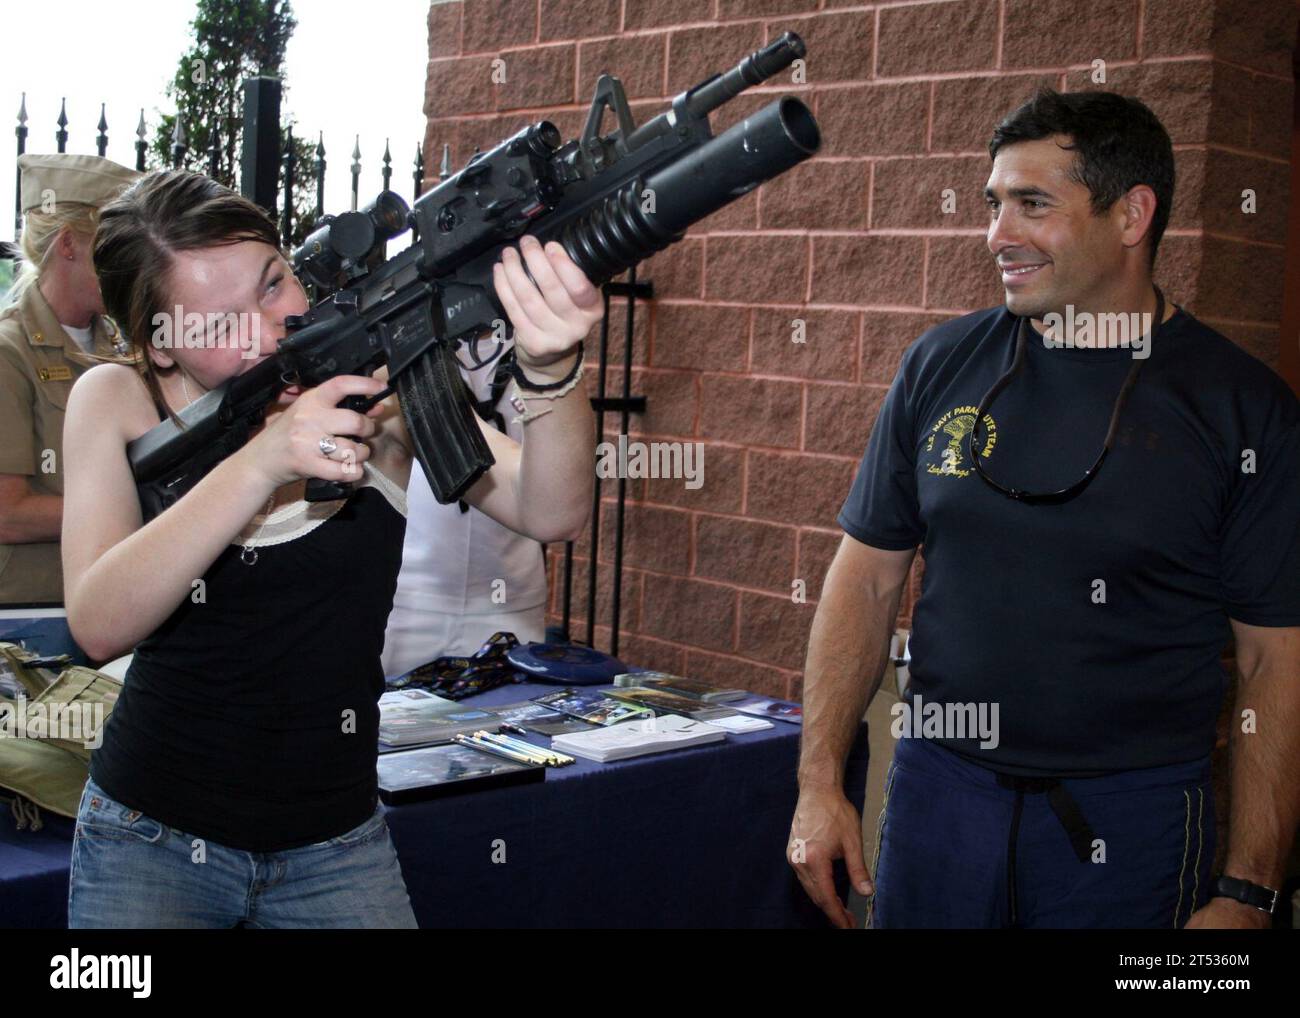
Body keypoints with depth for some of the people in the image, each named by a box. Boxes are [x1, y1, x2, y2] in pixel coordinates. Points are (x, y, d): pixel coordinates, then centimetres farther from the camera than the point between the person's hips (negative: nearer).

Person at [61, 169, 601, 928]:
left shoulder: (376, 385, -10)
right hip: (151, 838, 0)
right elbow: (99, 626, -22)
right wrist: (262, 464, -34)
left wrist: (552, 371, -40)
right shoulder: (118, 403, -8)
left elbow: (548, 514, -21)